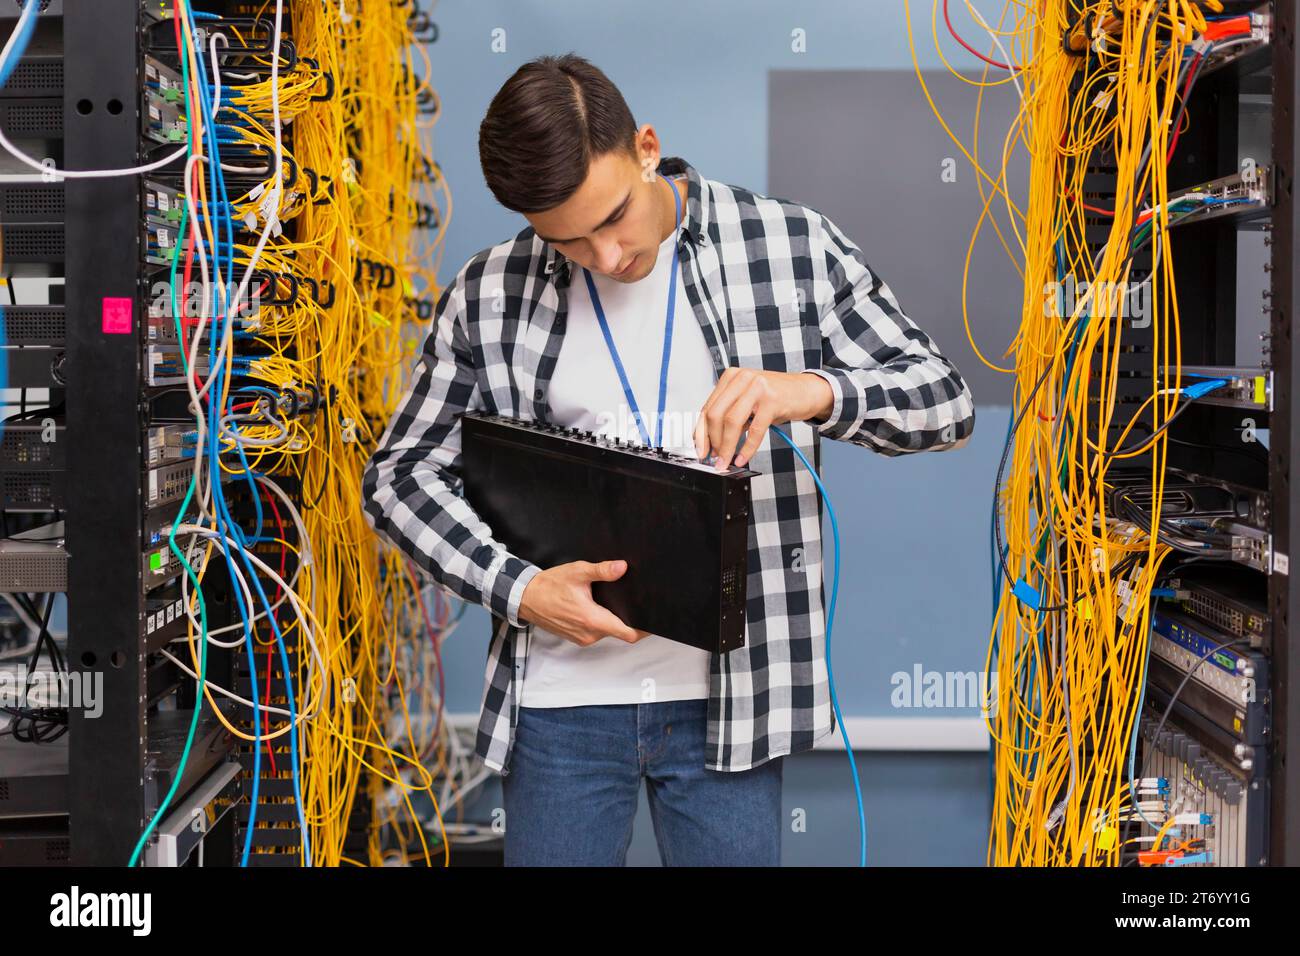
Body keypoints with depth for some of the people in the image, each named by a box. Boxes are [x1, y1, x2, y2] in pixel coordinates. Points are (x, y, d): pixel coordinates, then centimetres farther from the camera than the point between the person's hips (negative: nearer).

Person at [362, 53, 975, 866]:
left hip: (728, 698, -1)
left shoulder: (792, 248, -3)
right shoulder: (490, 296, 0)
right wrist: (517, 587, -11)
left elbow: (946, 403, -2)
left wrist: (815, 392, -23)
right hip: (562, 699, 1)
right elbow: (402, 475, 6)